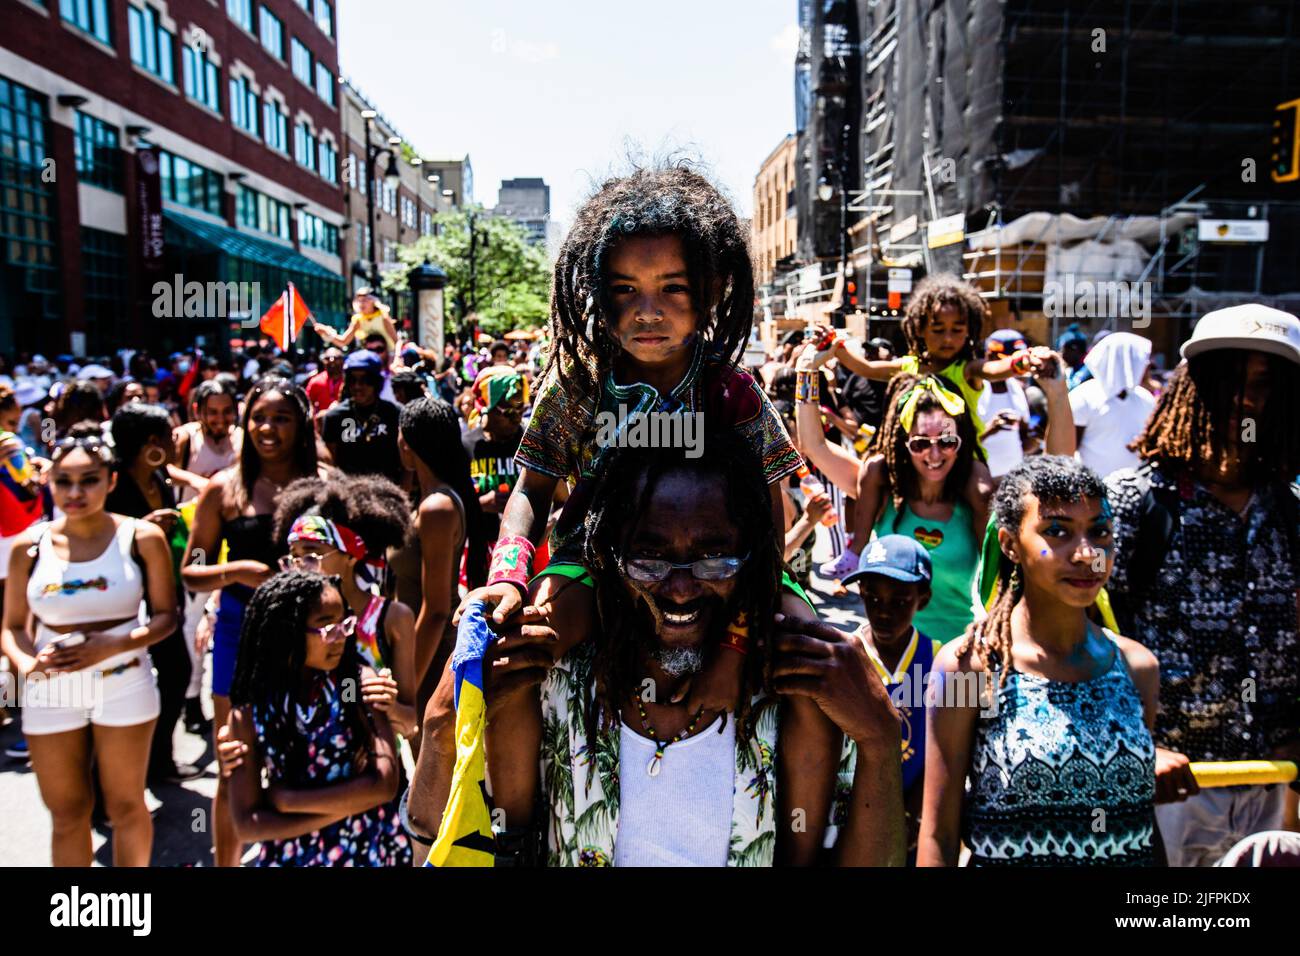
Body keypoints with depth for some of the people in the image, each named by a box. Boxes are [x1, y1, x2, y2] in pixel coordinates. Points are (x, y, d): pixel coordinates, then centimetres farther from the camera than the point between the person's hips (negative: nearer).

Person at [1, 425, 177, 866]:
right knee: (67, 814, 12)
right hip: (50, 691, 2)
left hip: (123, 684, -2)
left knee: (126, 805, 10)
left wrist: (113, 644, -19)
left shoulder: (141, 537, -6)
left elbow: (166, 615, -3)